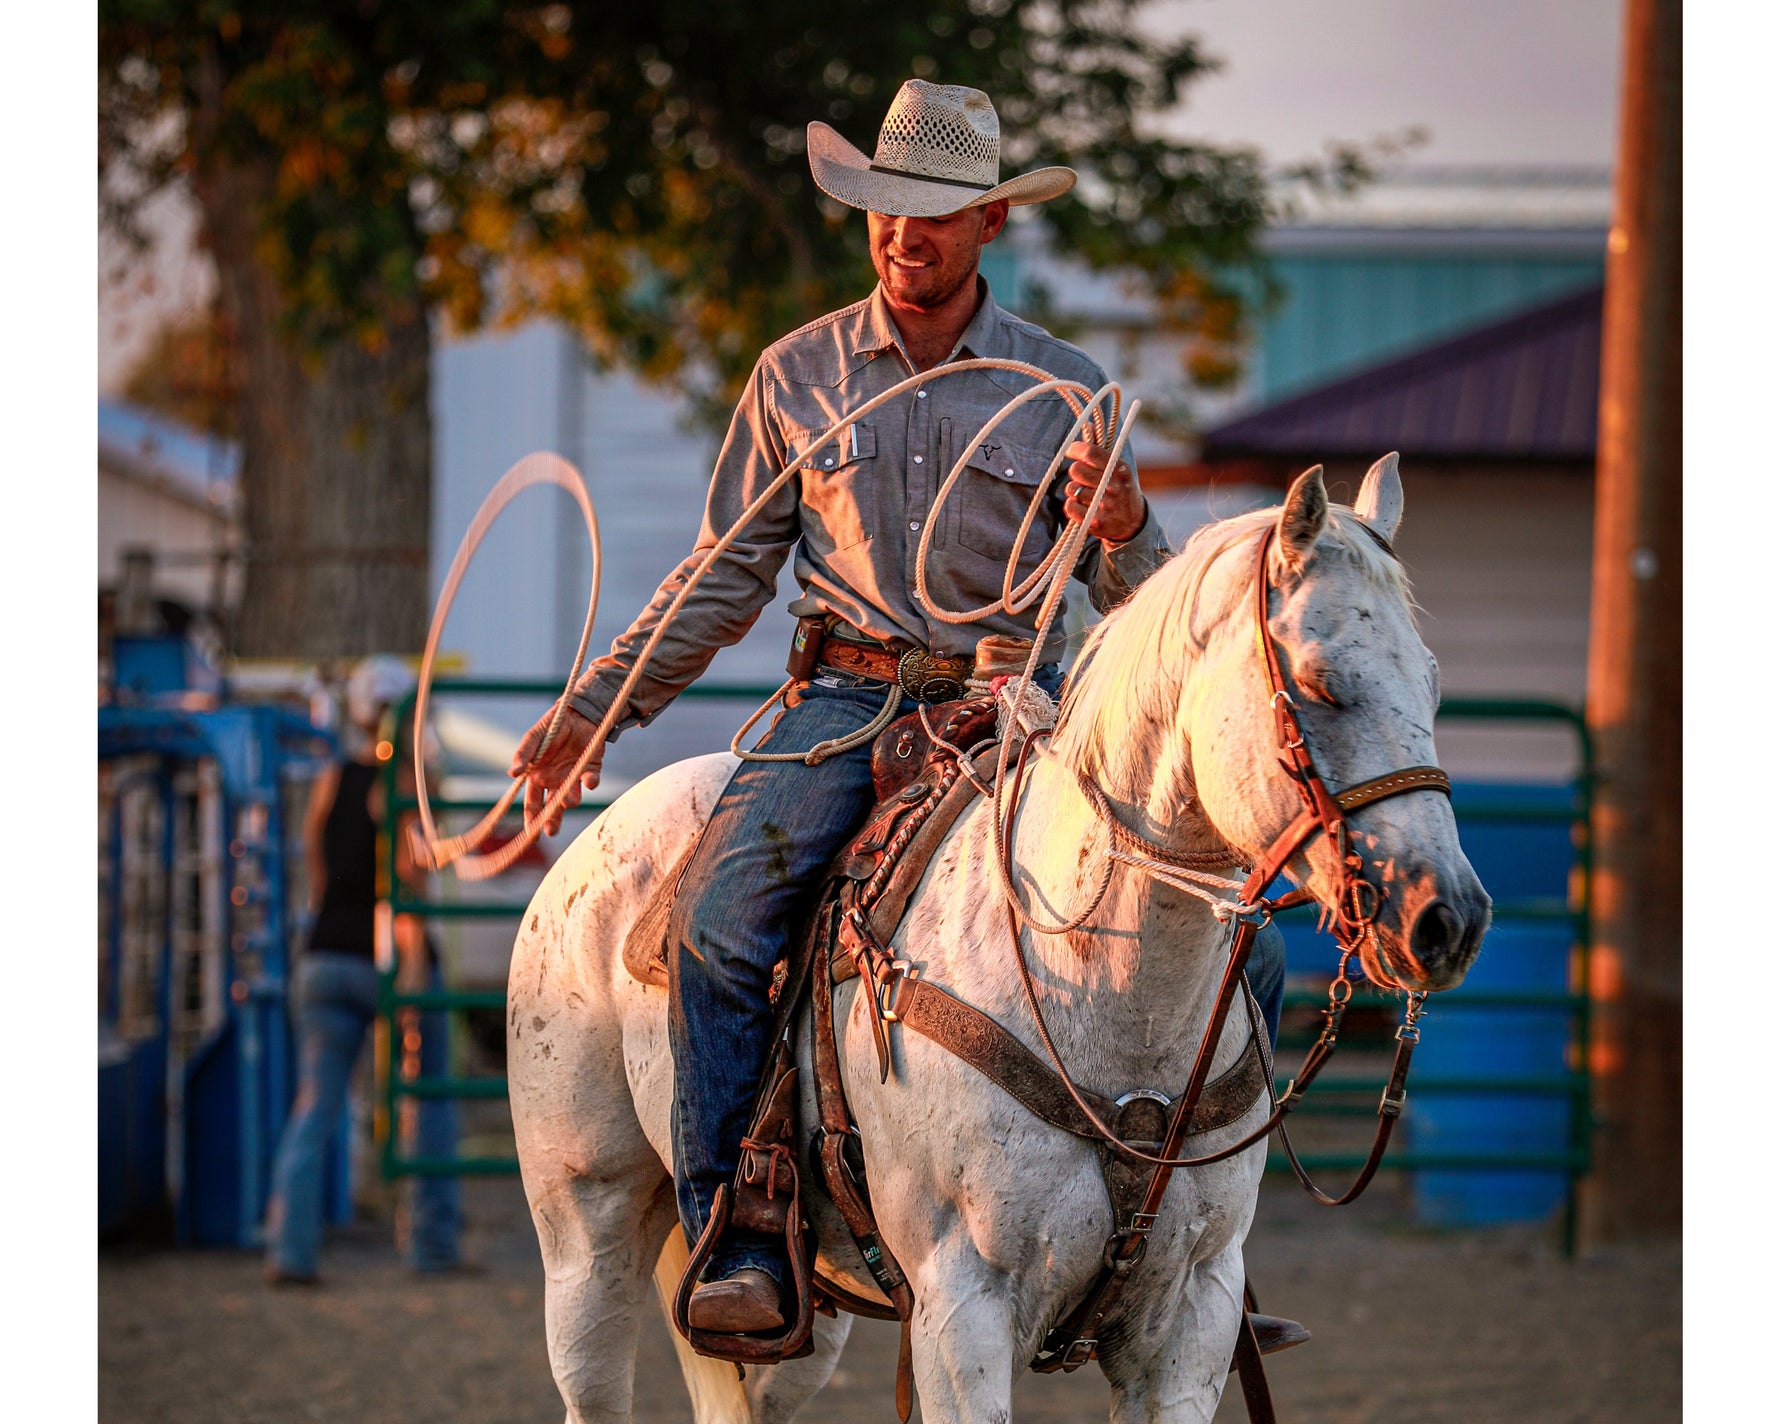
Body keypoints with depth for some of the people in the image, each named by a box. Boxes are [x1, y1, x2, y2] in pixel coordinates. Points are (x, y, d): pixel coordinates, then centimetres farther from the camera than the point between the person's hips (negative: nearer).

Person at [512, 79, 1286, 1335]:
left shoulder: (1064, 388, 7)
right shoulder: (799, 375, 9)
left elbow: (1135, 606, 7)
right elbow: (727, 576, 16)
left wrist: (1125, 536, -17)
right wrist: (597, 706, 11)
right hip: (846, 701, 0)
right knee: (720, 920, -27)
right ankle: (737, 1244, -22)